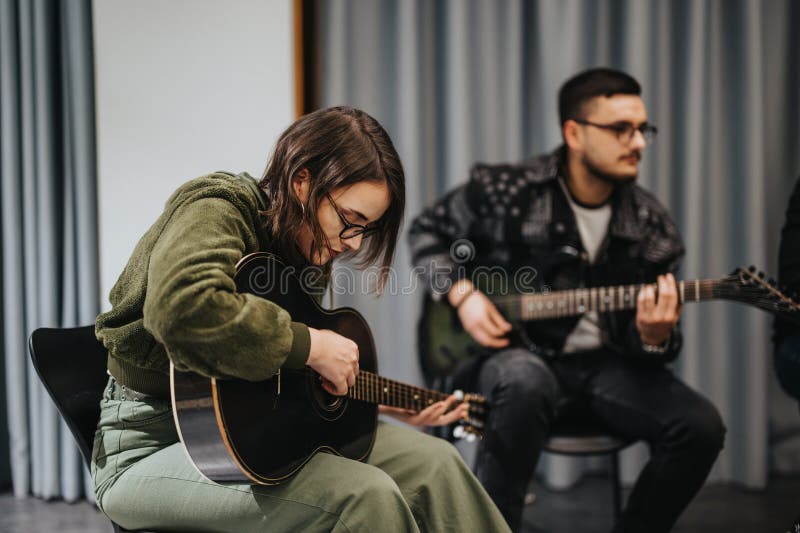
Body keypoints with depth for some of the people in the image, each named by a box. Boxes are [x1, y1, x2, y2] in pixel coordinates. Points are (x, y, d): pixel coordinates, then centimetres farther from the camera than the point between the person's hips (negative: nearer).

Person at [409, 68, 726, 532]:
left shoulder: (651, 226, 1)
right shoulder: (505, 191, -7)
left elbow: (649, 341, 4)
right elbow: (427, 232, 8)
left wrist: (653, 338, -22)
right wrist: (462, 294, -8)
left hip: (604, 360, 4)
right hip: (518, 349, -3)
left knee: (700, 427, -19)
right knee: (526, 385, -40)